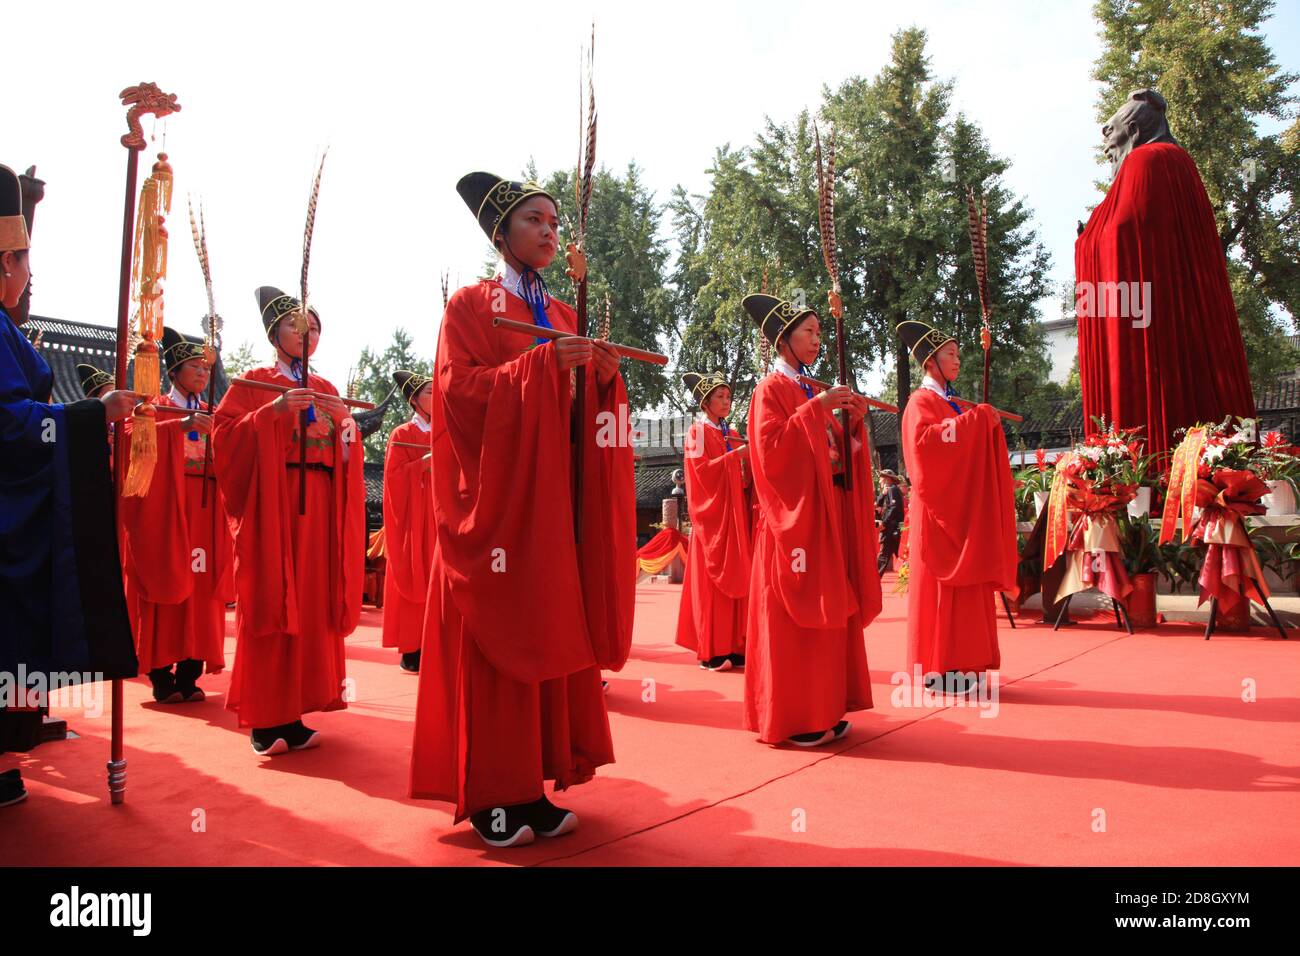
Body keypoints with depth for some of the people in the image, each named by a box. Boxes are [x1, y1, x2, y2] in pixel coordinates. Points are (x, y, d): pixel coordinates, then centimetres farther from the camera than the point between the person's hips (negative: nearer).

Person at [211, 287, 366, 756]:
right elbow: (225, 435, -7)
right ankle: (265, 721, 1)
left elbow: (347, 457, 13)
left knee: (312, 607, 1)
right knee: (270, 608, -6)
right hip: (271, 506, -4)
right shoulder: (254, 383, 6)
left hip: (319, 510, 4)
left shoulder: (327, 391, 18)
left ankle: (292, 713, 9)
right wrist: (274, 410, -17)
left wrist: (345, 423, -6)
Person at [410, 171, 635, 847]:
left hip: (555, 498, 5)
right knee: (496, 643, -4)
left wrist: (603, 375, -6)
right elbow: (459, 389, -11)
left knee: (550, 633, 3)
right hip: (496, 494, -5)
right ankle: (490, 796, 5)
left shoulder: (565, 315, 19)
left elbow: (582, 410, 15)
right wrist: (544, 362, -19)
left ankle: (532, 785, 12)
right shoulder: (470, 305, 3)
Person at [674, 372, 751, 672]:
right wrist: (736, 455, -16)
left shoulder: (731, 434, 19)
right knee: (712, 582, -7)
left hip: (734, 514, 7)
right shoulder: (698, 431, -1)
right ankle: (712, 652, -5)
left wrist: (747, 457, 0)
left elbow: (742, 475, 19)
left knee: (735, 579, 4)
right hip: (713, 515, -7)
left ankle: (733, 647, 7)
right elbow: (701, 468, -14)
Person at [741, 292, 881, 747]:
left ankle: (822, 709, 16)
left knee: (828, 611, 8)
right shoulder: (771, 389, -4)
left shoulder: (813, 392, 19)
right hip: (794, 515, -8)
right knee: (793, 618, -6)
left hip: (827, 514, 8)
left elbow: (836, 453, 18)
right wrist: (816, 408, -19)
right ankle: (793, 718, 1)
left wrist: (852, 421, 1)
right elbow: (770, 447, -19)